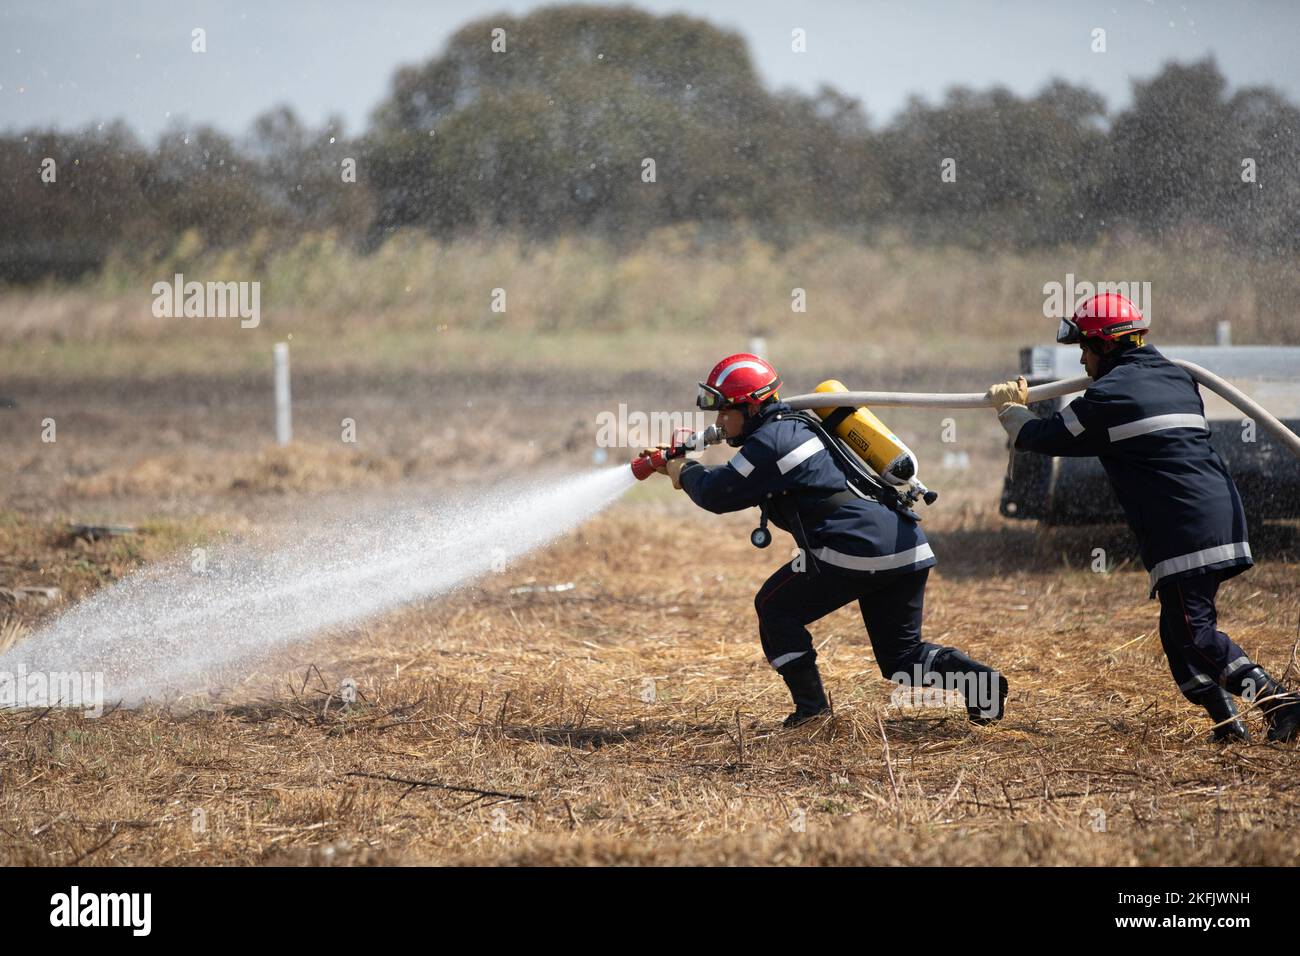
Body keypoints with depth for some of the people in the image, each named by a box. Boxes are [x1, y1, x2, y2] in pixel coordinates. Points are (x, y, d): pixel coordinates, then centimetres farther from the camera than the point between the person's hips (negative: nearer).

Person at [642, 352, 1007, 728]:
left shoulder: (770, 440, -4)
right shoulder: (795, 428, 26)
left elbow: (718, 495, -3)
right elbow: (738, 482, 39)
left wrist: (685, 473, 16)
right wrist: (691, 467, 32)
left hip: (857, 549, -9)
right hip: (907, 548, 9)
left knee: (774, 606, 10)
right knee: (901, 654, 16)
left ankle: (811, 707, 4)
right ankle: (980, 680, -9)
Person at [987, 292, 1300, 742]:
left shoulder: (1110, 394, -4)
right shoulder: (1178, 380, 19)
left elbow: (1043, 438, 5)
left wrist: (1010, 407, 26)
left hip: (1185, 531, -8)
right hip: (1223, 515, 8)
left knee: (1192, 632, -10)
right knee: (1180, 628, 15)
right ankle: (1226, 721, 7)